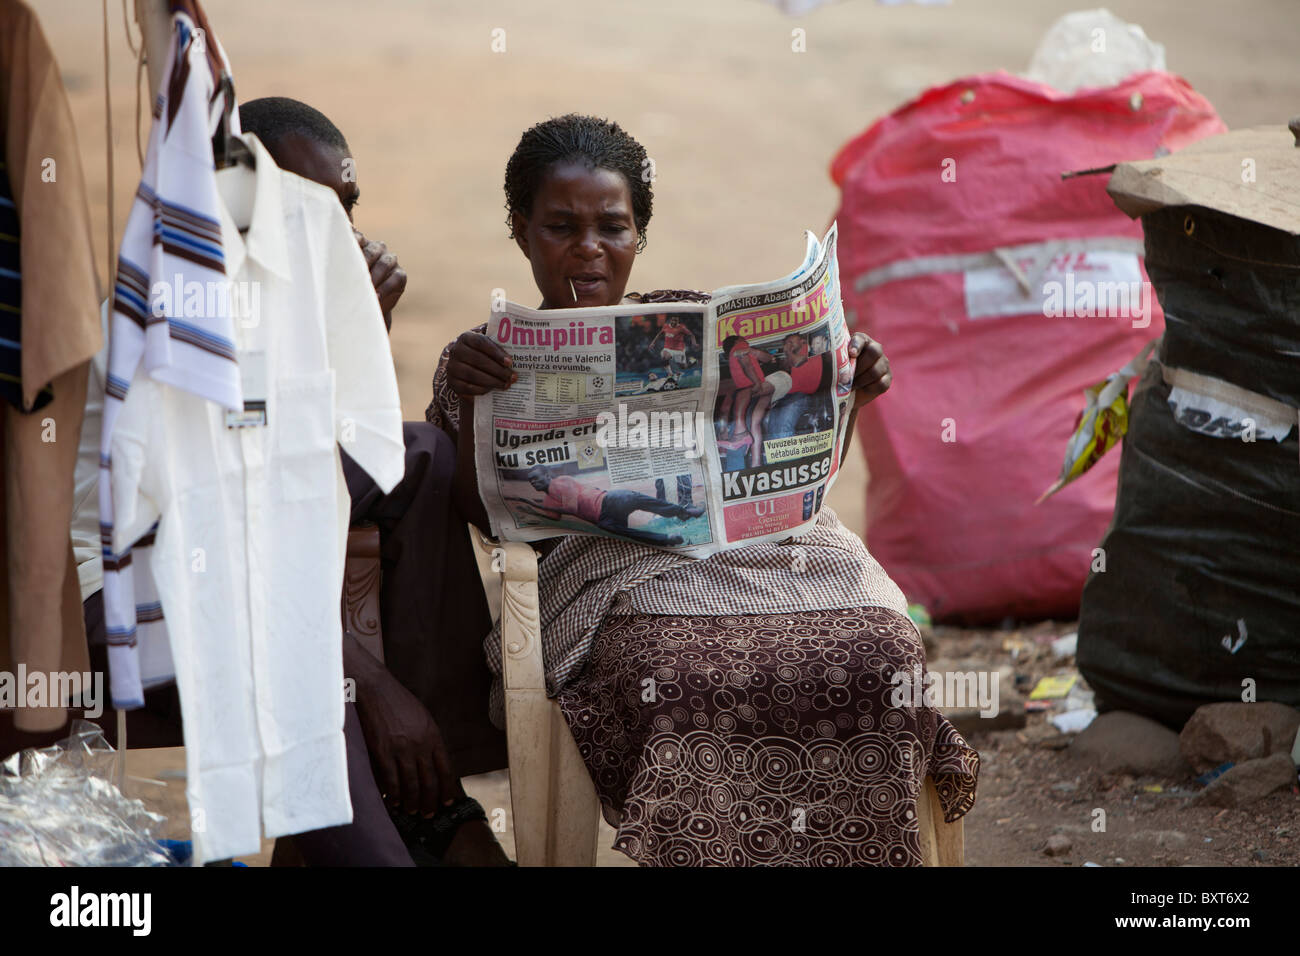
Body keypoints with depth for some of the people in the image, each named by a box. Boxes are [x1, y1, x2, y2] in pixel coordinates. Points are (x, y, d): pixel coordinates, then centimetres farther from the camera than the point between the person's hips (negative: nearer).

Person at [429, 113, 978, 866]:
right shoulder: (490, 359, 15)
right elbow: (488, 516, 0)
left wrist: (843, 396, 3)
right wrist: (469, 406, -15)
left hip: (765, 544, 3)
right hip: (617, 572, -3)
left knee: (879, 654, -29)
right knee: (688, 676, -38)